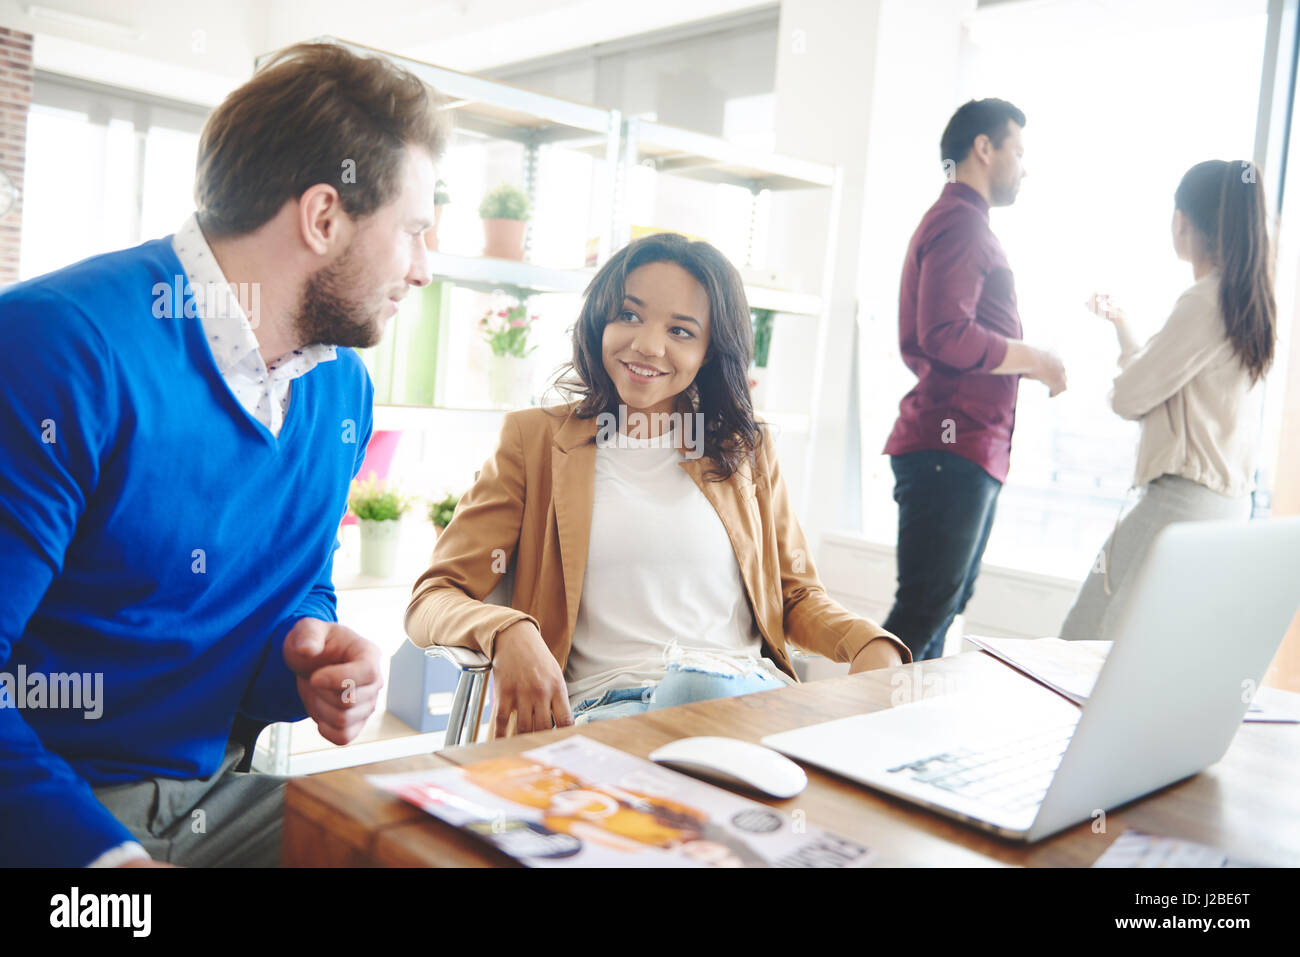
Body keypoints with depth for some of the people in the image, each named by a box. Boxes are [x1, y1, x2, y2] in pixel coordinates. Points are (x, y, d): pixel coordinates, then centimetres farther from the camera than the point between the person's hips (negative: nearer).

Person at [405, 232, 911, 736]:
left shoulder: (745, 449, 20)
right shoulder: (535, 439, 11)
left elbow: (798, 594, 23)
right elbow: (432, 599, 6)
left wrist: (872, 644, -1)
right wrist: (507, 634, -19)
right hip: (602, 705, -3)